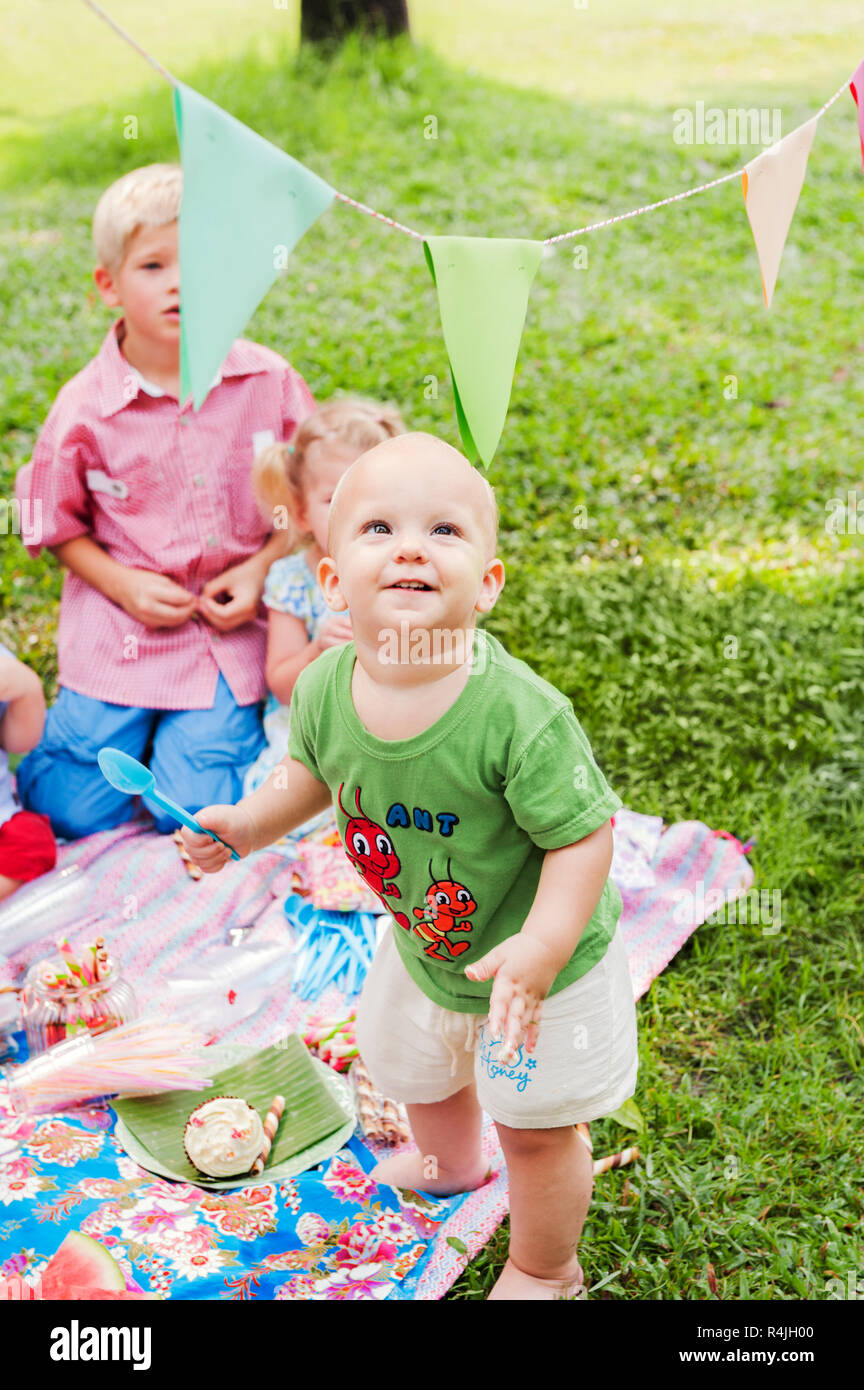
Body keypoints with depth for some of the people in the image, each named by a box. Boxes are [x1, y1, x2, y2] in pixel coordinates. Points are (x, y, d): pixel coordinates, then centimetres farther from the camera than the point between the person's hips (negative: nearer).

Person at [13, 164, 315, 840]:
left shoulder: (269, 383, -6)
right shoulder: (84, 408, -10)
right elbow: (56, 523, 3)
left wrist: (260, 569, -8)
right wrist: (123, 583, -11)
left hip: (229, 630, 1)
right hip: (118, 630, 0)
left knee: (199, 812, -7)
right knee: (80, 811, -1)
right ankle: (26, 718, 29)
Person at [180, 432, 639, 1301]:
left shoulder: (522, 716, -38)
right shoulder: (324, 688, -20)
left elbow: (584, 833, -29)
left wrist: (540, 946, -40)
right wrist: (249, 823, -8)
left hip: (544, 960, -6)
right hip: (422, 944, 6)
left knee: (535, 1127, 15)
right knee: (413, 1066, 33)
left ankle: (543, 1270, 46)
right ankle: (448, 1163, 69)